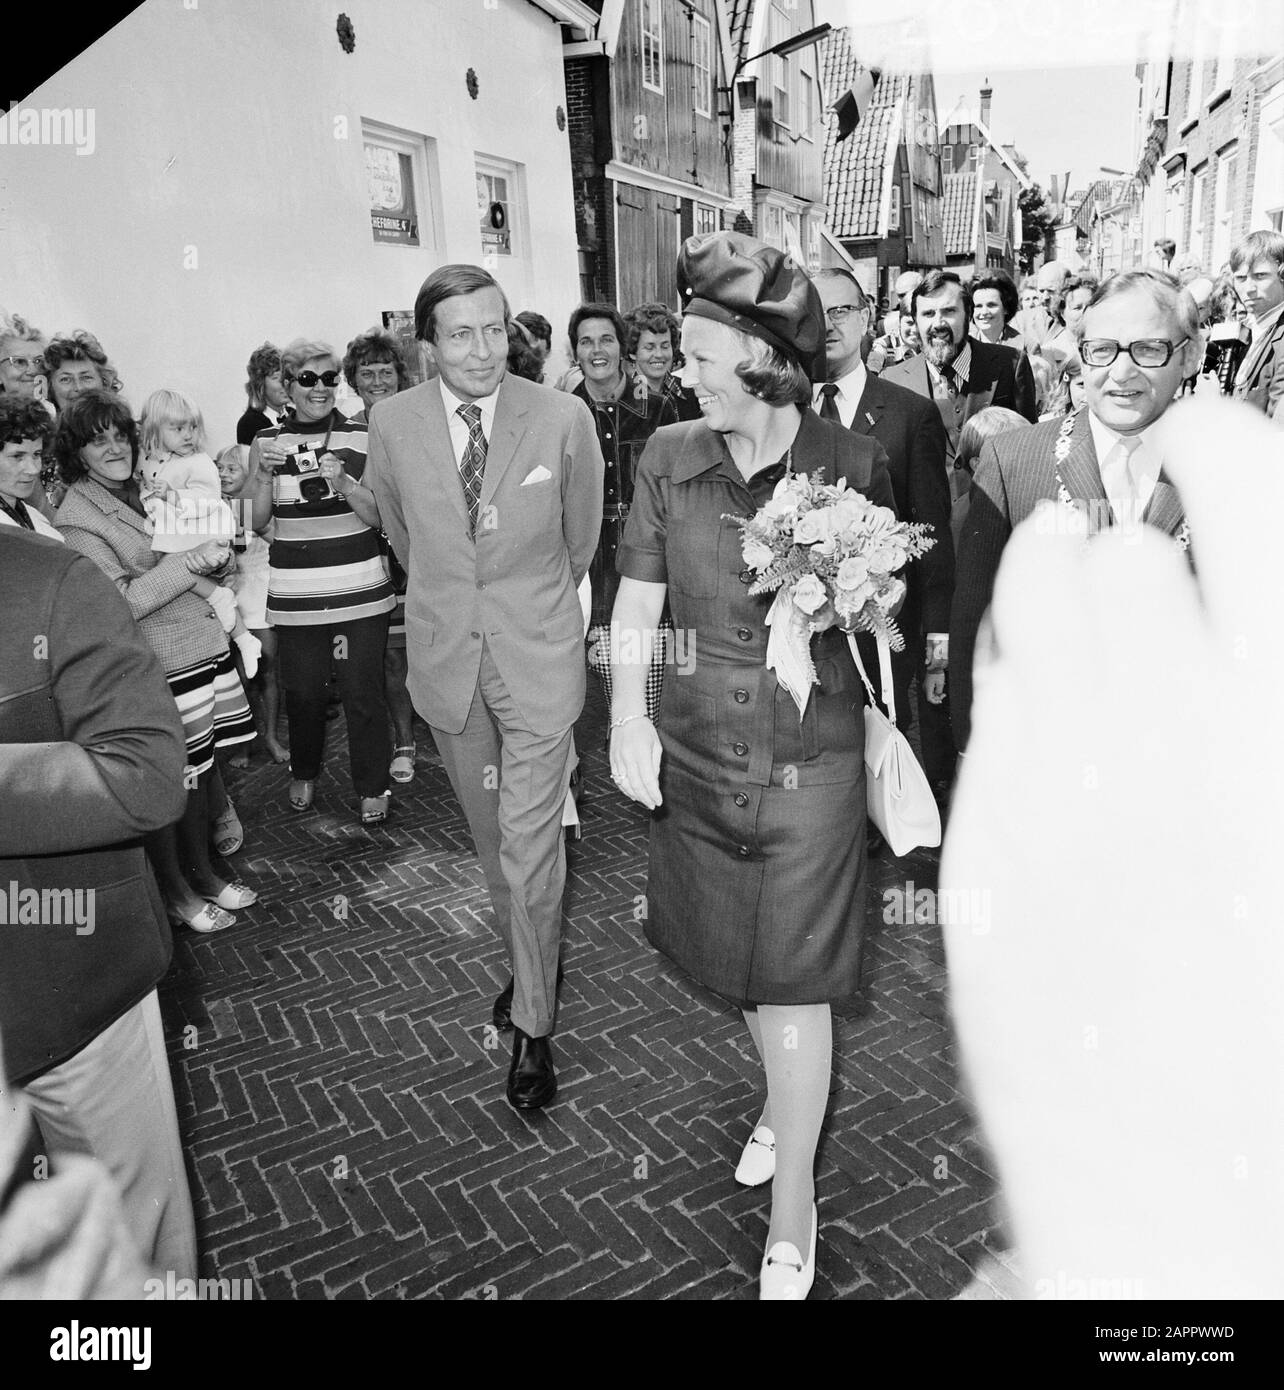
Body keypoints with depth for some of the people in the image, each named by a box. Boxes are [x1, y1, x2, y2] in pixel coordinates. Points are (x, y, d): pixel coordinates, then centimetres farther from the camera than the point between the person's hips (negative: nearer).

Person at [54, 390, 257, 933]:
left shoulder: (147, 490, 12)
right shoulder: (76, 515, -7)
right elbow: (126, 599, -15)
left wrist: (218, 551, 2)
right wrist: (193, 561, -20)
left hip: (202, 646, 6)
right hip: (152, 664, -6)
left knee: (197, 769, 14)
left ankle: (201, 871, 29)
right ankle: (174, 892, 19)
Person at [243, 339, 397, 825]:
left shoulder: (362, 438, 0)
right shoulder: (267, 442, 5)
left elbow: (381, 517, -3)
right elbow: (254, 522, 5)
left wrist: (344, 484, -20)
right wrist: (262, 476, -12)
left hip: (360, 594, -1)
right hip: (295, 597, 2)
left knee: (363, 694, 2)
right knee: (302, 693, 10)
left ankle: (372, 786, 18)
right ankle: (303, 774, 34)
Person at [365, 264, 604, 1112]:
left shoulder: (564, 418, -11)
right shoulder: (393, 424, -4)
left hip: (539, 658, -3)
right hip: (446, 658, 3)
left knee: (530, 848, -1)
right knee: (493, 839, 17)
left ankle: (534, 1026, 17)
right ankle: (534, 960, 41)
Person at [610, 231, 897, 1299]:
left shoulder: (853, 466, -9)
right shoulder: (670, 458, -3)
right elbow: (637, 601, 2)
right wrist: (628, 721, -4)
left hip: (810, 757, -3)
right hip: (696, 750, 3)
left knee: (792, 979, 5)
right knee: (738, 959, 20)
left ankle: (794, 1206, 26)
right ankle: (784, 1095, 51)